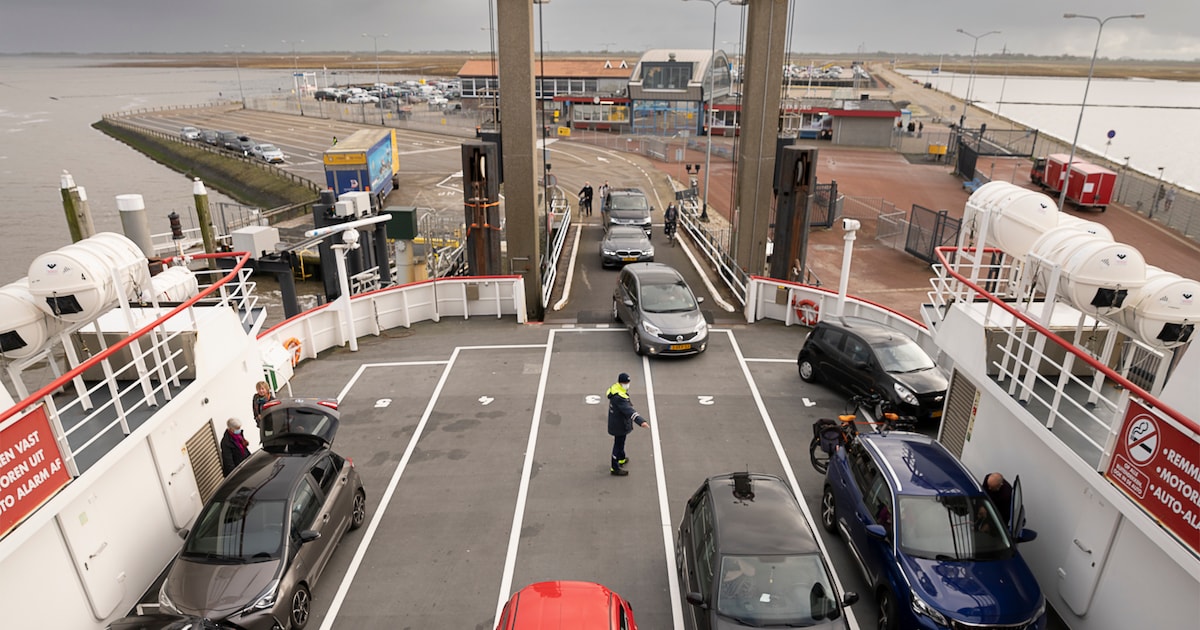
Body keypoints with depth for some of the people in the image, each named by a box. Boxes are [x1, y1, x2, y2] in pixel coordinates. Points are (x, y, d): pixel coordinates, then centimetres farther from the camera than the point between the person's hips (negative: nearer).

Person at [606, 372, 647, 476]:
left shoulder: (615, 389, -2)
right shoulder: (619, 397, -33)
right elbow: (628, 410, -43)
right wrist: (641, 421, -51)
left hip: (617, 421, 10)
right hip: (619, 424, -10)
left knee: (620, 441, 28)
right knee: (618, 444, 4)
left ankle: (621, 459, 49)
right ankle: (615, 468, 17)